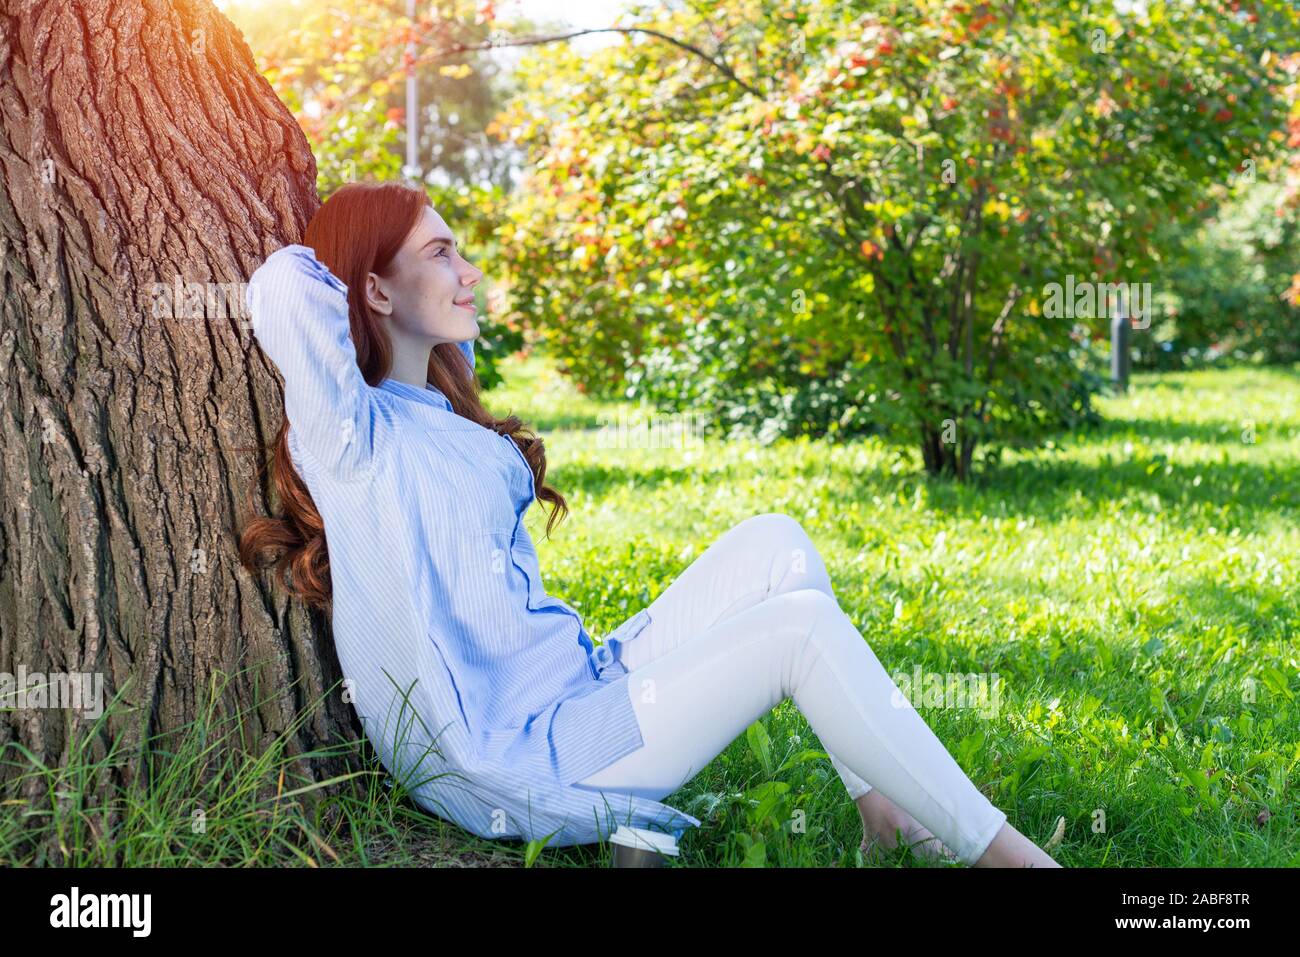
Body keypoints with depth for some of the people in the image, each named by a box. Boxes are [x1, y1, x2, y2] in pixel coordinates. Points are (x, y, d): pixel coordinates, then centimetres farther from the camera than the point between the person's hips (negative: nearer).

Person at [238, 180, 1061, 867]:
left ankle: (884, 813, -1)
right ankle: (999, 852, -6)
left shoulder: (443, 416, 14)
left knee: (773, 543, -1)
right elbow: (283, 292, -31)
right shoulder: (352, 439, -13)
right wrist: (318, 263, -8)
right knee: (802, 625, -18)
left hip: (584, 688, 10)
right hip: (512, 765, -10)